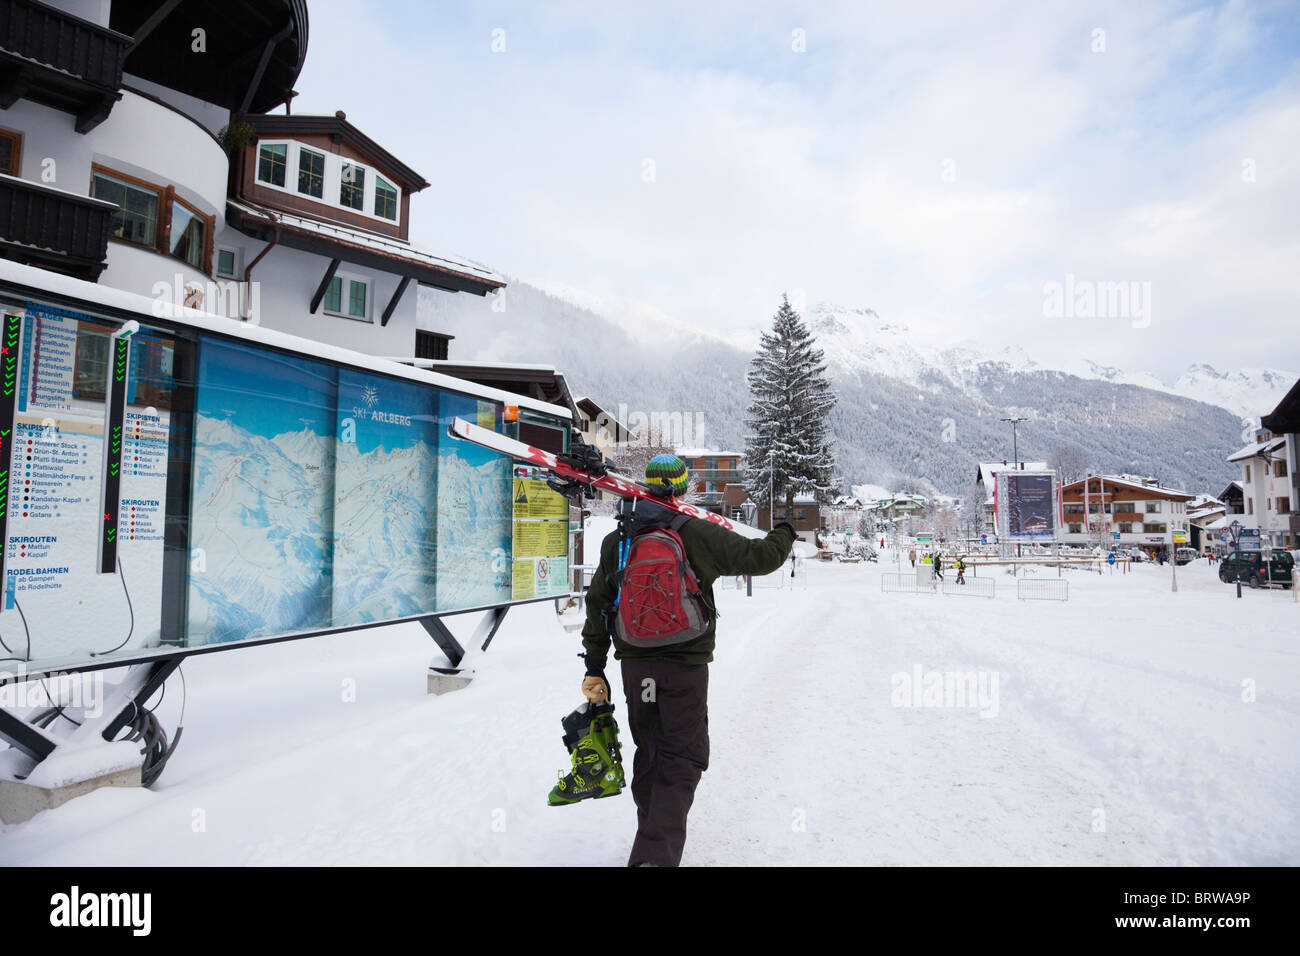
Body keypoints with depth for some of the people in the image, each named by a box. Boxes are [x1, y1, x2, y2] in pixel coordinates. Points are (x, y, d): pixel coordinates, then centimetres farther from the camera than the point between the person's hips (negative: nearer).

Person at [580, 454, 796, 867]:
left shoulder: (615, 540, 4)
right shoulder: (699, 534, -9)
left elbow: (598, 604, 6)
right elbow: (757, 556, -5)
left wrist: (594, 666, 12)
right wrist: (784, 535, 18)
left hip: (634, 666, 5)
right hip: (685, 666, -4)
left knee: (648, 755, 20)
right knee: (681, 760, 5)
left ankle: (653, 836, 35)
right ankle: (656, 854, -5)